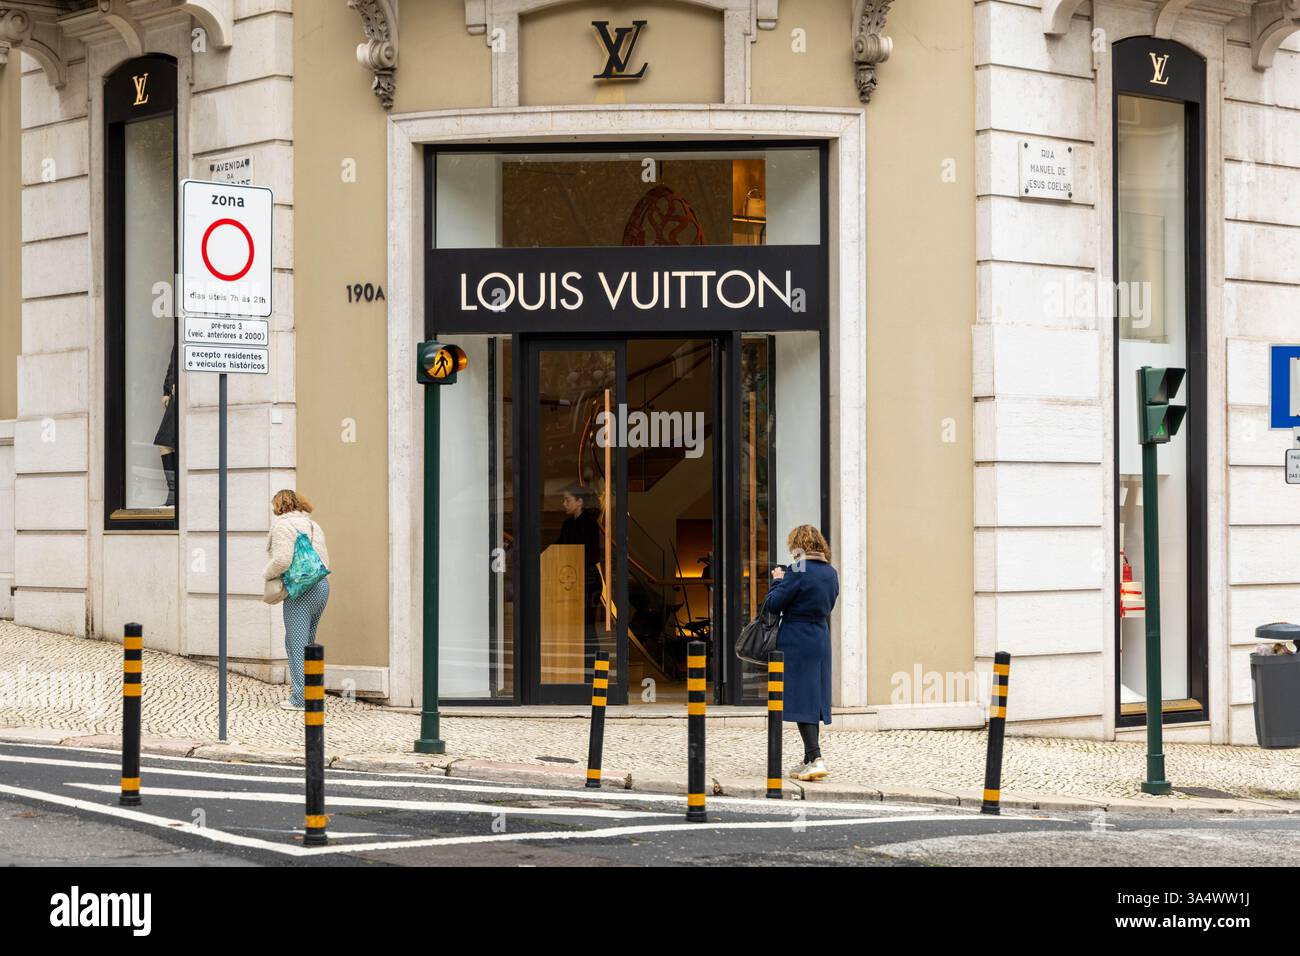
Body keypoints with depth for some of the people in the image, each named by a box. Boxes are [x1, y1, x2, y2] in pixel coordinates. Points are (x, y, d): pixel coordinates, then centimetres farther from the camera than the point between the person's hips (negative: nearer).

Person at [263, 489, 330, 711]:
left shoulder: (282, 525, -6)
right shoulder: (313, 525, 20)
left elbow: (282, 560, -16)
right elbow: (325, 560, 19)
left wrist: (267, 575, 0)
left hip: (300, 590, -8)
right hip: (322, 586, 8)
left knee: (296, 643, -4)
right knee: (307, 642, 17)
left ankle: (299, 698, -6)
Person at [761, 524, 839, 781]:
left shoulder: (798, 571, -15)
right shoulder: (831, 573, 8)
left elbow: (772, 605, -14)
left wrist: (777, 581, 3)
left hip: (796, 642, -7)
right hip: (821, 640, 7)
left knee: (801, 700, -7)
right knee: (814, 699, 13)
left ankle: (815, 758, -17)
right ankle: (809, 761, 18)